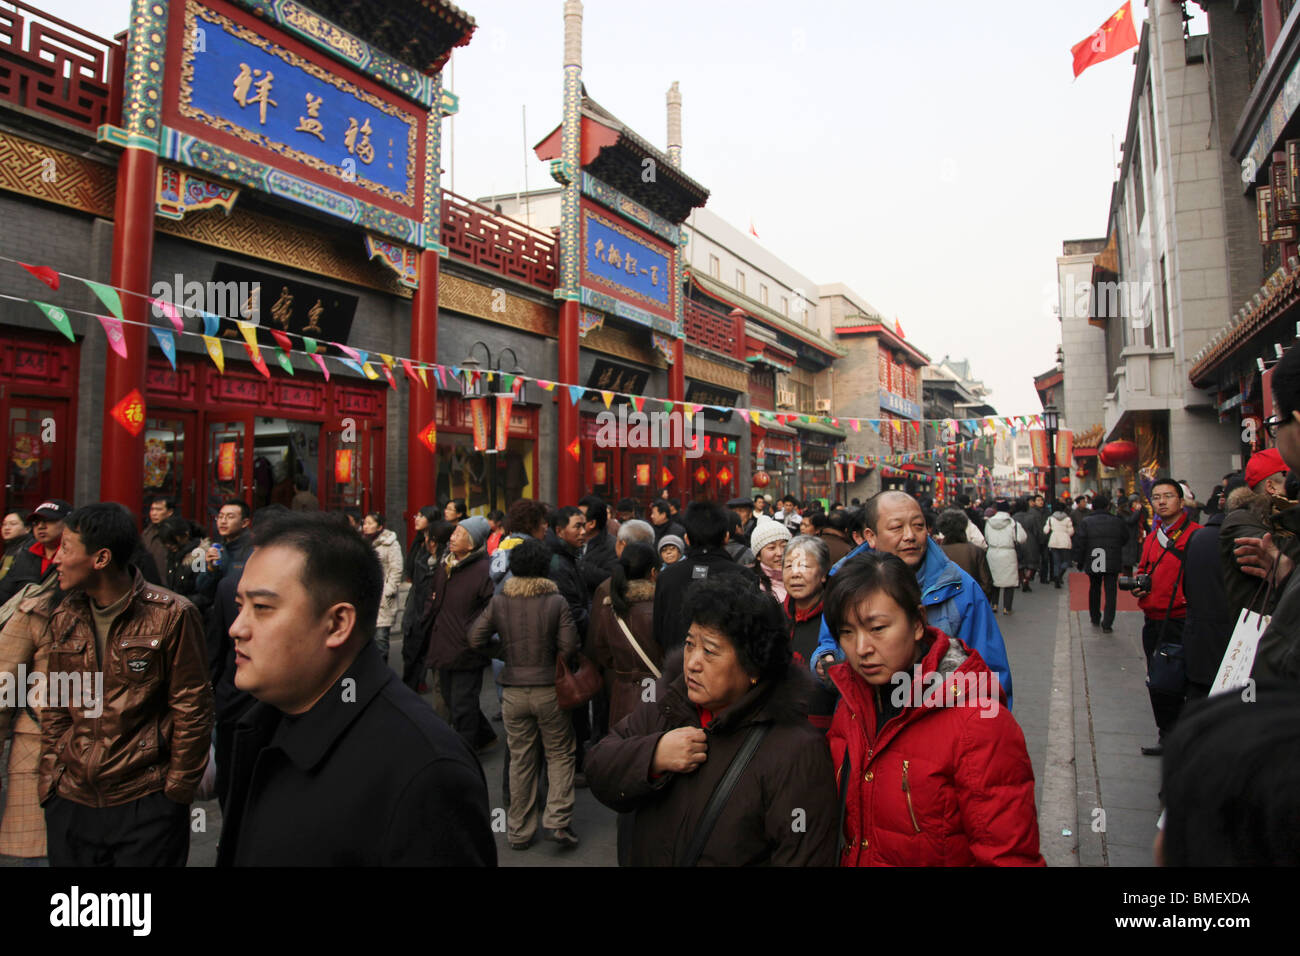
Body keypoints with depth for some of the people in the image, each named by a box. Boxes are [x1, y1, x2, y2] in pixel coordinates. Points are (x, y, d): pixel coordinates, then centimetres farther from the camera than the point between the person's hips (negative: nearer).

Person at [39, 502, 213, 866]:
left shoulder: (171, 615, -12)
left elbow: (192, 710, -9)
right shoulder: (64, 618, 7)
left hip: (146, 805, -5)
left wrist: (177, 792, -7)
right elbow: (55, 709, 14)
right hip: (71, 802, 5)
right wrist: (48, 780, 8)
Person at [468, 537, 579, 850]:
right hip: (549, 689, -2)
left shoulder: (498, 602, -3)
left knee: (520, 760, 13)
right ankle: (558, 819, 4)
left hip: (513, 691, 2)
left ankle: (520, 830, 21)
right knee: (560, 754, 14)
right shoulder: (557, 602, -9)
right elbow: (569, 646, -12)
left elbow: (475, 640, 0)